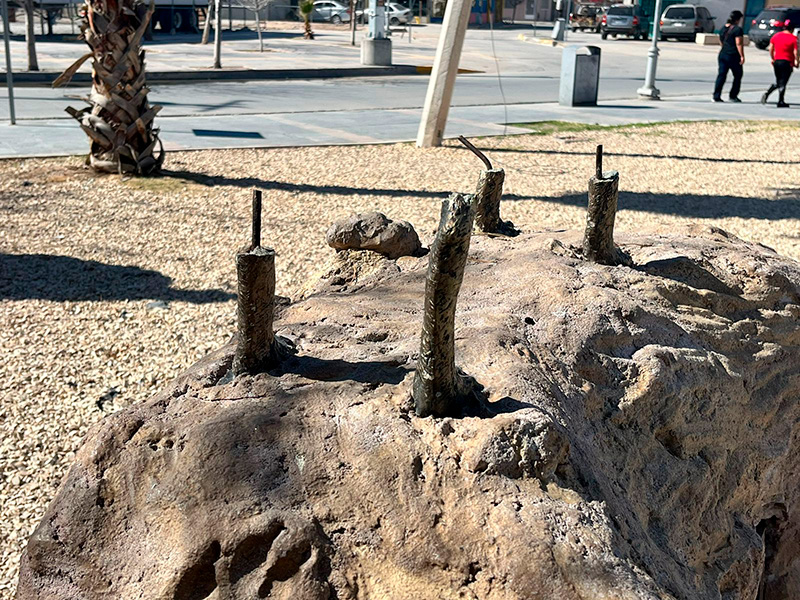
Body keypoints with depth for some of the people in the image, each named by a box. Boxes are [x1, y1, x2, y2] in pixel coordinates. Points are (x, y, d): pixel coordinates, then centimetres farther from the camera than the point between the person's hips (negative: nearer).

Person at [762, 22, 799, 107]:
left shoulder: (776, 36, 6)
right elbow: (795, 52, -10)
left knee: (777, 82, 17)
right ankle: (781, 102, 2)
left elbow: (771, 49, 8)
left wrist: (772, 59, 20)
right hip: (787, 62, -5)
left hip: (776, 61, 5)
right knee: (783, 83, 0)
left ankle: (767, 93, -5)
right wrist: (796, 61, 4)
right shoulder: (793, 38, -7)